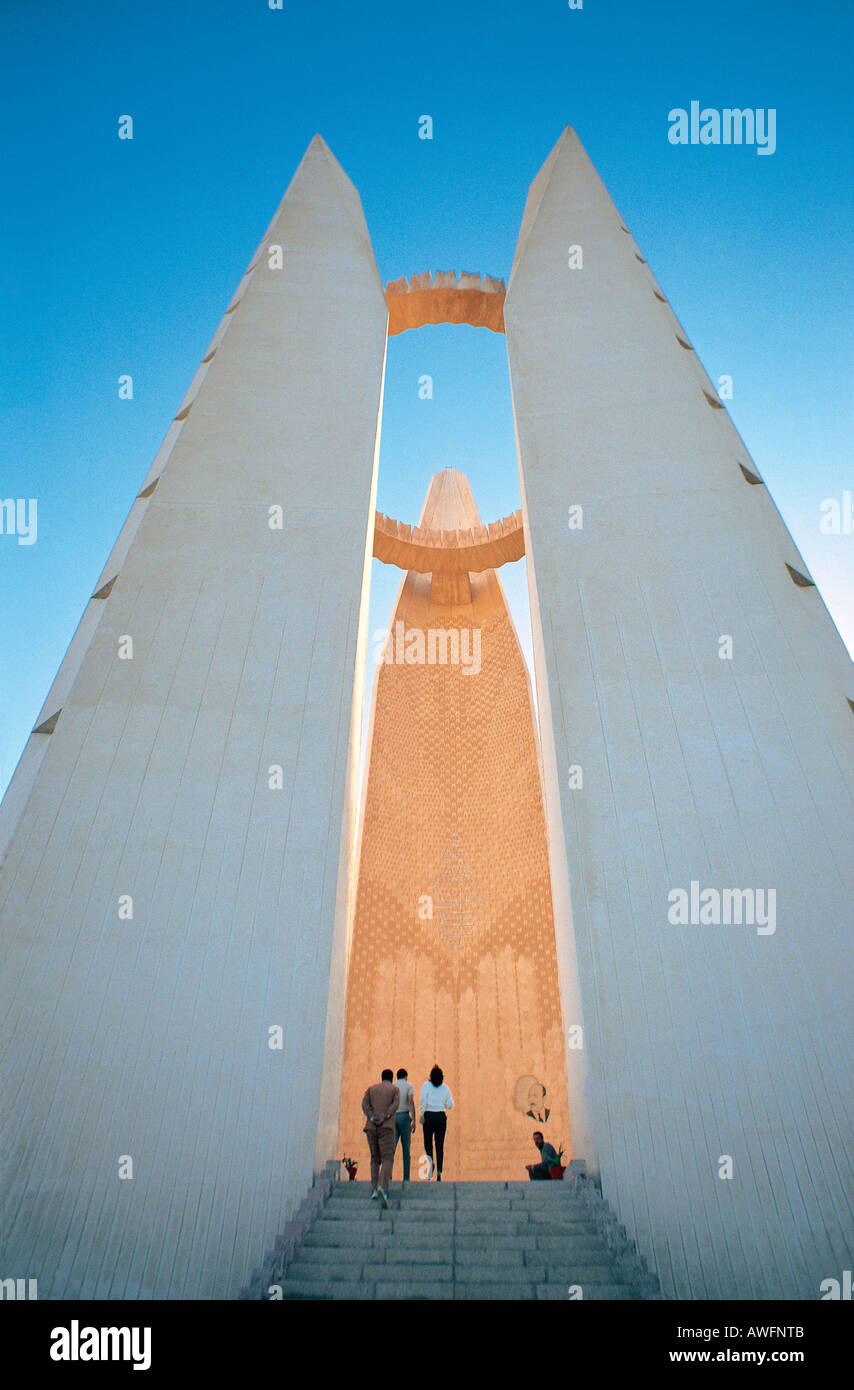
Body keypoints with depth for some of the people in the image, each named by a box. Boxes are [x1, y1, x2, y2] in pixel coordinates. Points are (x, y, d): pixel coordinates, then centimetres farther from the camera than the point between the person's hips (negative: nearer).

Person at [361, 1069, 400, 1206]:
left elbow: (364, 1104, 3)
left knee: (375, 1159, 15)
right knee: (387, 1159, -7)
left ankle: (374, 1189, 6)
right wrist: (384, 1118, -12)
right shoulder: (395, 1089, 12)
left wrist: (372, 1118, -7)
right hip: (386, 1127, -3)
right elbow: (395, 1104, -5)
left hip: (371, 1127, 3)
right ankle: (383, 1186, -28)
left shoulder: (371, 1089, 19)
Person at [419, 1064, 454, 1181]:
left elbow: (423, 1101, -11)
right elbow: (450, 1105, 6)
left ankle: (430, 1161, -12)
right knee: (440, 1145, 5)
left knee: (427, 1142, 13)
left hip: (429, 1115, -2)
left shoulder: (426, 1085, -2)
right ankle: (439, 1172, -2)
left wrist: (421, 1115, -4)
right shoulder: (445, 1087, 3)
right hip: (441, 1116, 2)